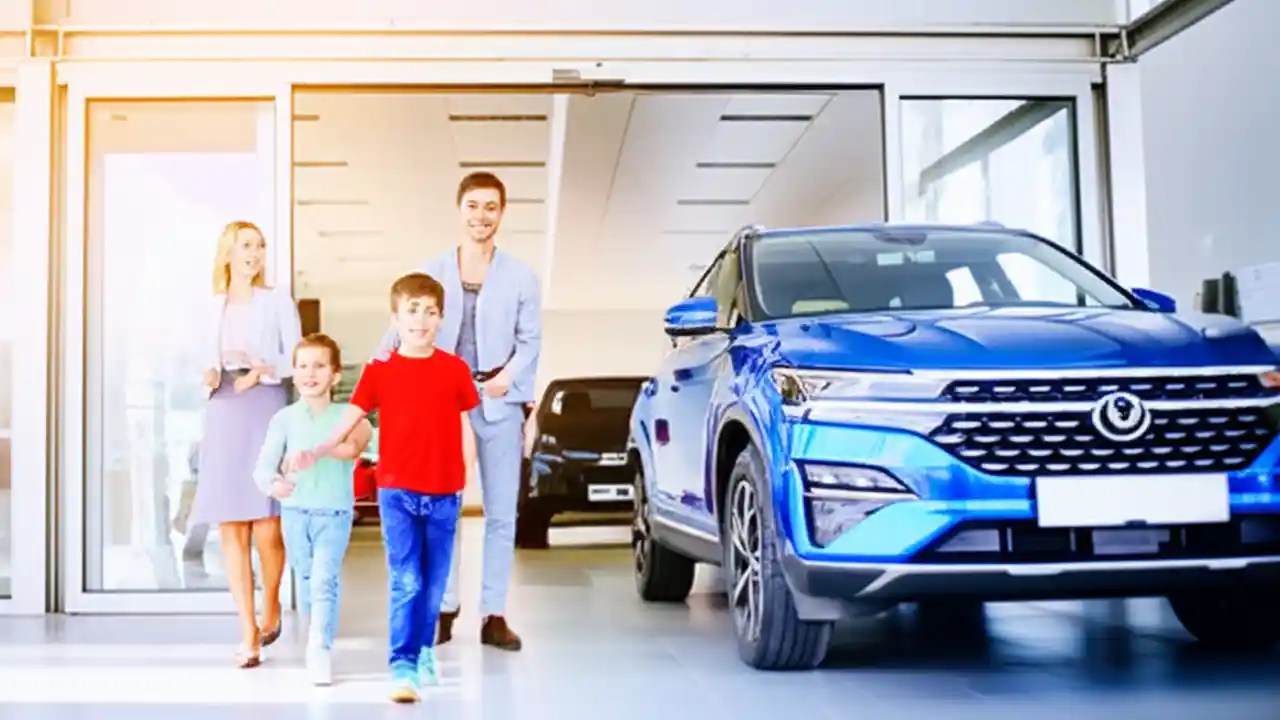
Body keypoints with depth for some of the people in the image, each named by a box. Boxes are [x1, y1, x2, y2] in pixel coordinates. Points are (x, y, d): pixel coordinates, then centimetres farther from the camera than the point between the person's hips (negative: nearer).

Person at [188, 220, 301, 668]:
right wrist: (210, 375, -8)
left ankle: (271, 606, 22)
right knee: (230, 529, -1)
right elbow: (208, 359, 14)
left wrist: (264, 370, -16)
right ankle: (249, 632, 4)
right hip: (223, 416, 3)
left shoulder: (277, 301, 5)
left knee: (266, 526, -6)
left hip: (266, 413, -3)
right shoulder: (213, 305, 13)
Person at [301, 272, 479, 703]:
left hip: (444, 493, 2)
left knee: (434, 582, 12)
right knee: (405, 583, -6)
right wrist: (316, 453, -17)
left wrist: (467, 479, 4)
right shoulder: (379, 371, 1)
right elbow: (350, 419, -2)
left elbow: (465, 428, 8)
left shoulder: (455, 369, 3)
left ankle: (424, 652, 31)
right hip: (397, 491, -2)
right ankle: (402, 666, -3)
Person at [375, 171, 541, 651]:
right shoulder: (432, 272, 8)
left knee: (501, 511, 3)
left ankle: (494, 613, 11)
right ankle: (444, 607, 15)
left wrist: (510, 376, -17)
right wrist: (379, 364, -17)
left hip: (499, 401, 0)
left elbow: (530, 339, 1)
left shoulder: (520, 277, 6)